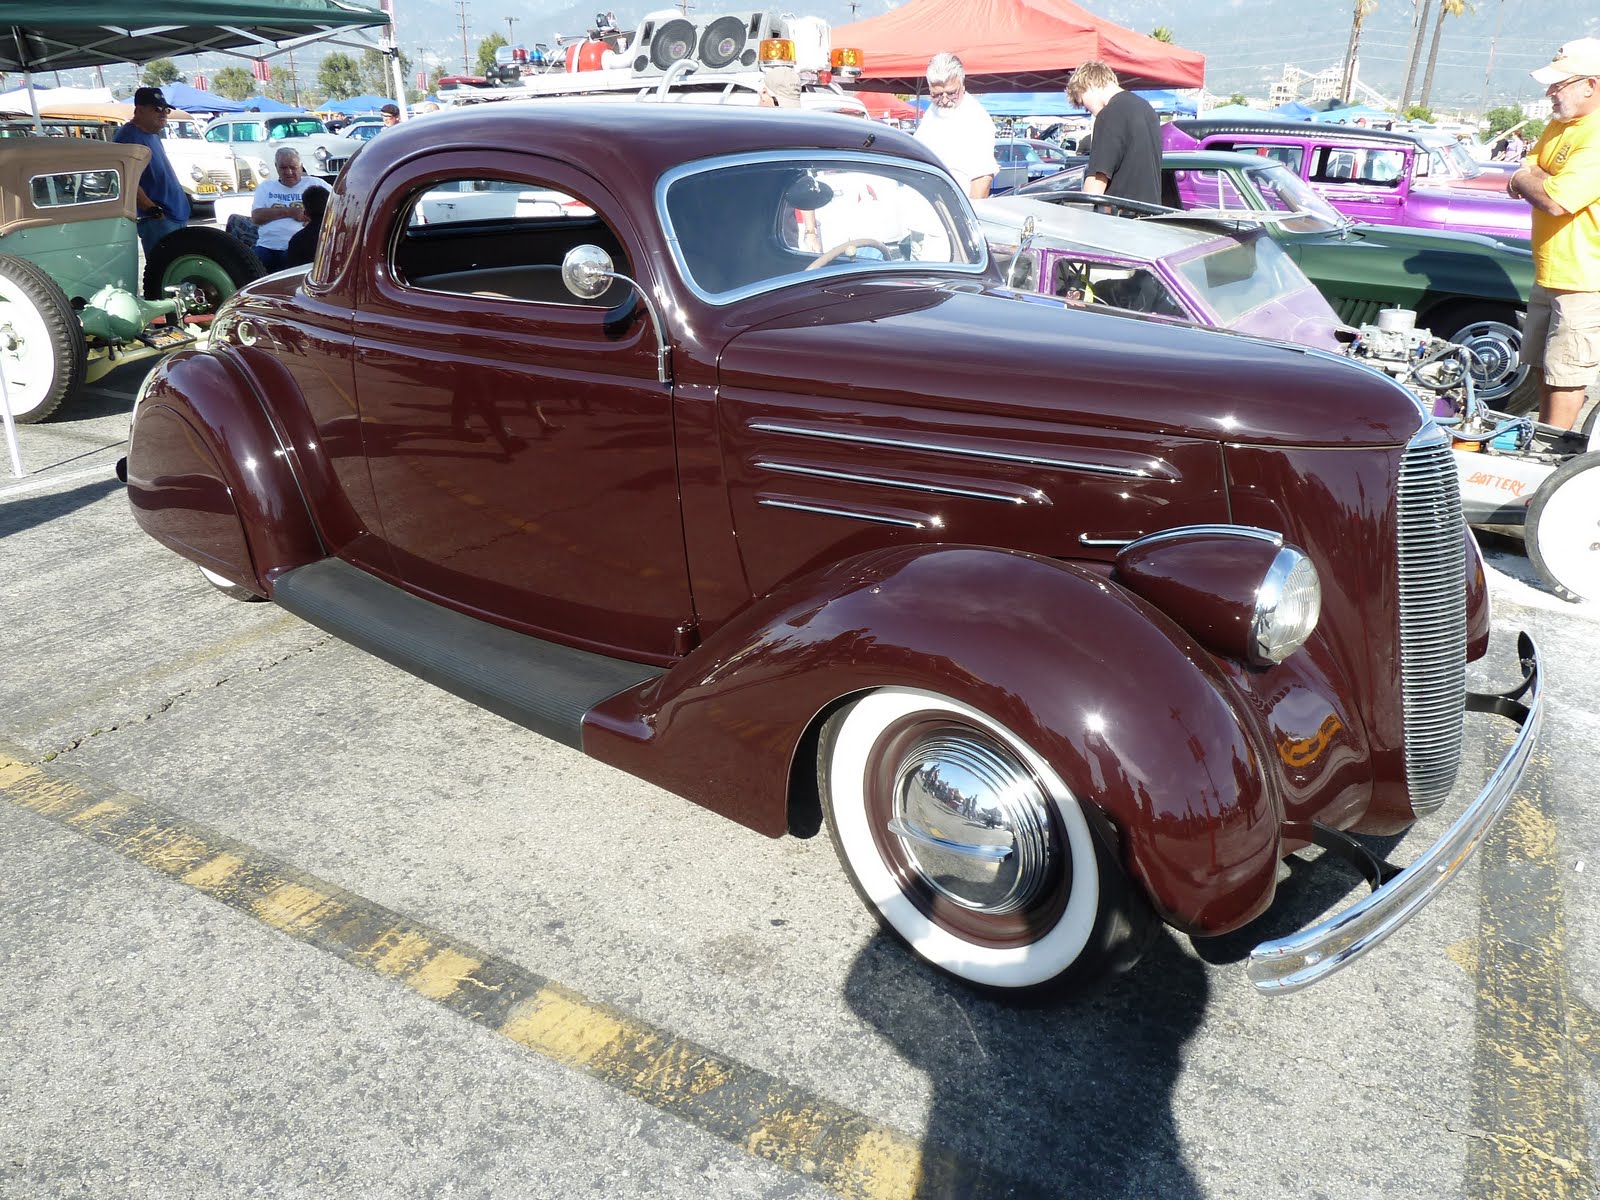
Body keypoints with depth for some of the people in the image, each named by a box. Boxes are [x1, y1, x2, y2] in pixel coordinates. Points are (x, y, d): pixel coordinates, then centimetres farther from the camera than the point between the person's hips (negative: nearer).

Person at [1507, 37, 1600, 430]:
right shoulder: (1559, 124, 11)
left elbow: (1556, 201, -28)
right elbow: (1529, 168, 13)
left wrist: (1523, 180, -8)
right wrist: (1541, 181, -11)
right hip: (1549, 275, 10)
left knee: (1565, 375, -2)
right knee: (1543, 368, 18)